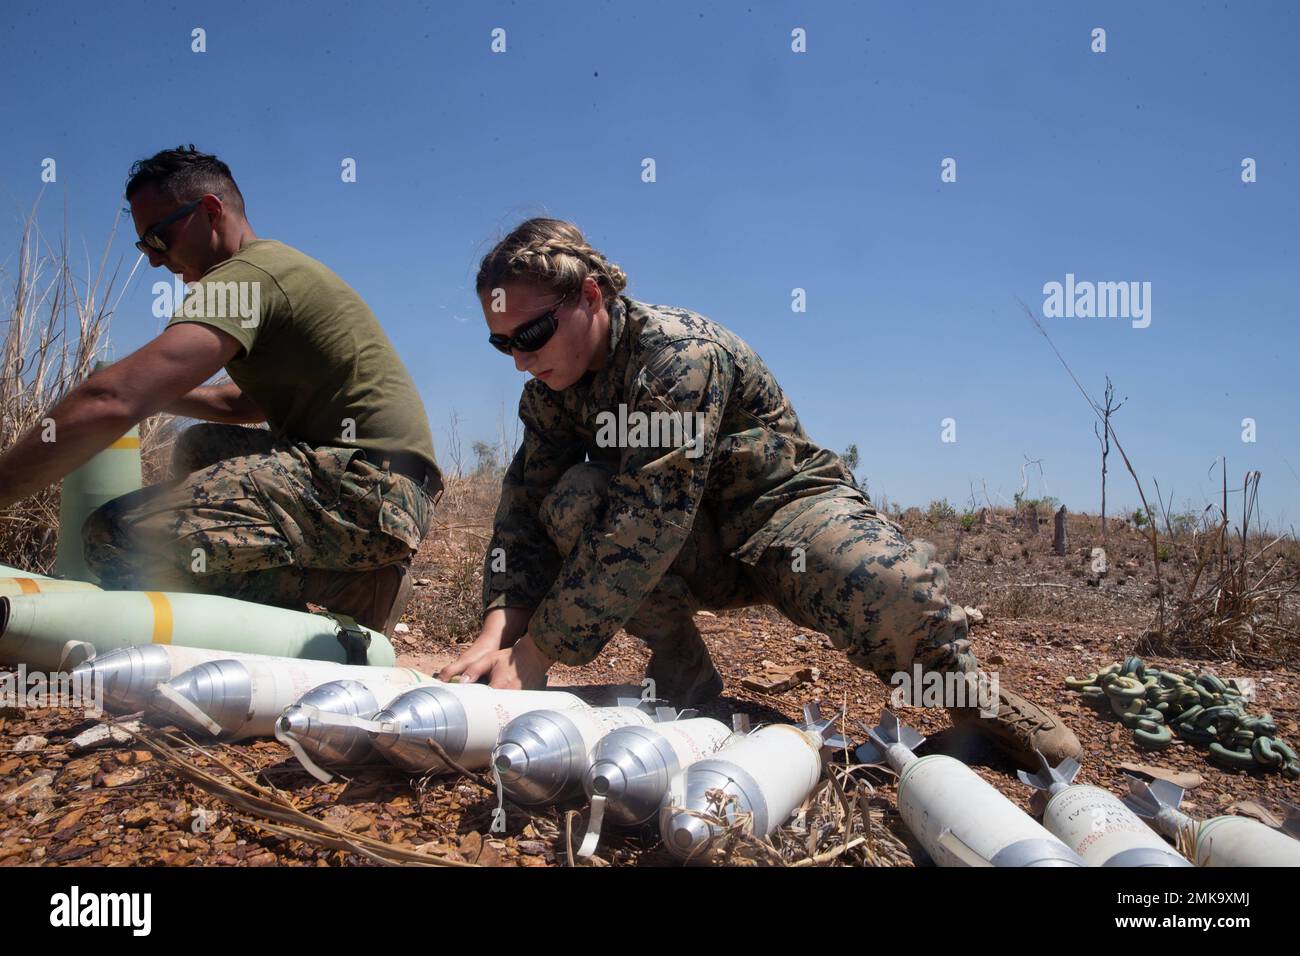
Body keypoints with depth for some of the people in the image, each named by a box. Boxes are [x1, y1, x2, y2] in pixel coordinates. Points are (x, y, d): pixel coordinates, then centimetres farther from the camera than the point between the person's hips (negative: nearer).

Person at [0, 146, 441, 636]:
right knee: (199, 446, 30)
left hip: (367, 489, -11)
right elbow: (244, 402, 36)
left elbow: (111, 402, -20)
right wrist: (162, 395, 22)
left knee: (120, 536, -20)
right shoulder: (277, 270, 24)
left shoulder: (247, 277, -9)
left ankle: (359, 589, -10)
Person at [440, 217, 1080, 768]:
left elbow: (646, 523, -34)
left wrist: (534, 654, -32)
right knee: (572, 502, -25)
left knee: (896, 595, -38)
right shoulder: (550, 391, -2)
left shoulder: (676, 351, -27)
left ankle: (962, 687, -2)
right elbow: (524, 507, -8)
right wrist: (499, 632, -26)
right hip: (697, 550, 6)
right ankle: (683, 678, -6)